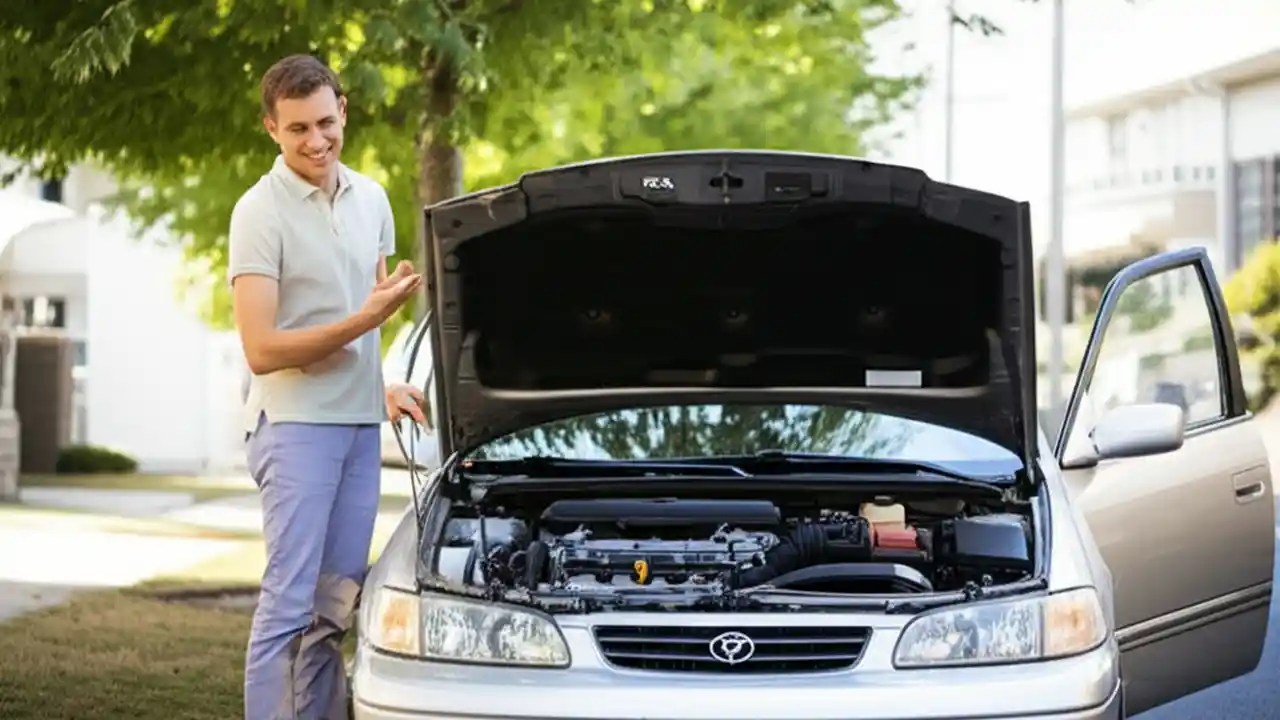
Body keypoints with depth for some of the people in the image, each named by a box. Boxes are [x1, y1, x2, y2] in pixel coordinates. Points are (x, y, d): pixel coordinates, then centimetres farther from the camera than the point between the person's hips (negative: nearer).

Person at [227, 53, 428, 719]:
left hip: (360, 423, 7)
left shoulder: (370, 198, 11)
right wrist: (364, 321, -22)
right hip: (294, 423, -7)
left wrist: (381, 386, 10)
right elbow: (262, 351, -16)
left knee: (333, 609, 9)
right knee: (288, 606, -9)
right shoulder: (261, 212, -11)